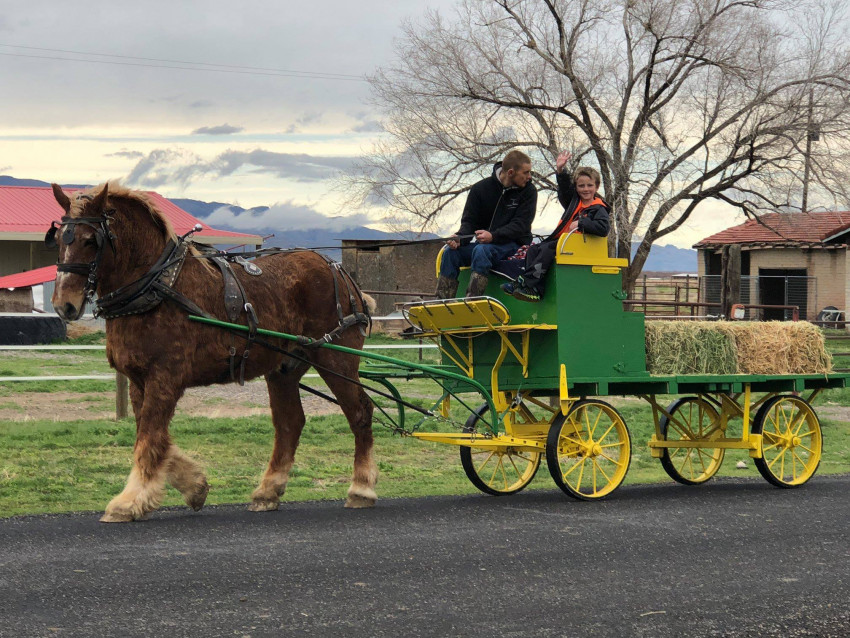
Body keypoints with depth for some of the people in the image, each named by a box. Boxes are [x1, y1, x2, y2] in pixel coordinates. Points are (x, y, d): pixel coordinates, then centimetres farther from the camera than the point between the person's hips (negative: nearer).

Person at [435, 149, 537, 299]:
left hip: (515, 244, -4)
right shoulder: (481, 188, 4)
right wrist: (459, 238, -18)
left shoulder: (528, 191, -3)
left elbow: (520, 225, -12)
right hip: (484, 241, 4)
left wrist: (493, 236, -28)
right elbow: (469, 220, 5)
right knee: (450, 251, -21)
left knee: (481, 250, -34)